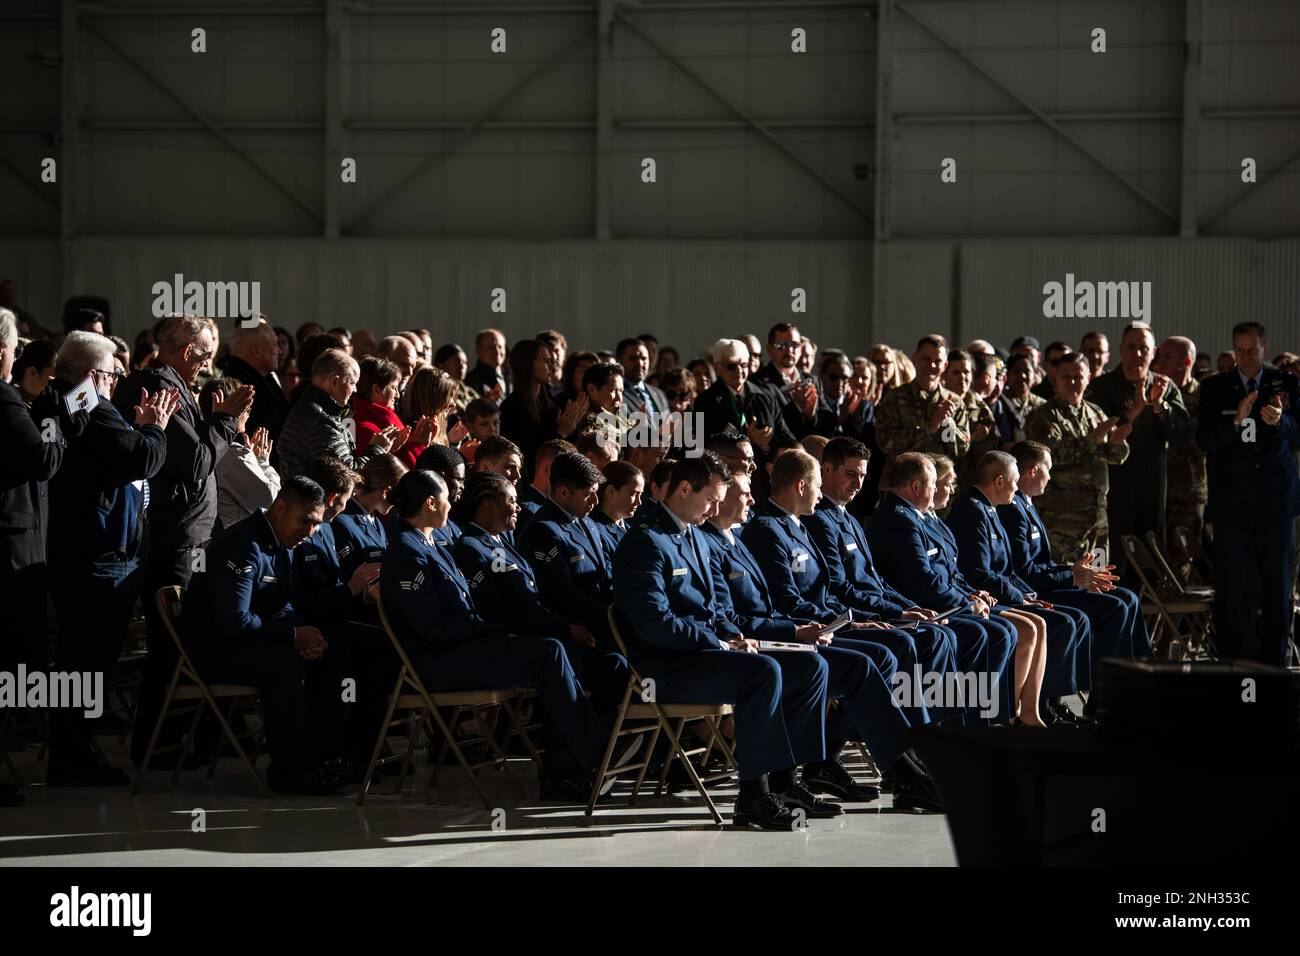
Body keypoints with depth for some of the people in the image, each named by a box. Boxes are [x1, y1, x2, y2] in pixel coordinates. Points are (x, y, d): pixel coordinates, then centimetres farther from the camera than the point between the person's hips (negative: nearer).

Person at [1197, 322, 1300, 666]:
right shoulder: (1215, 388, 1)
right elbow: (1204, 440, -8)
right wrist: (1237, 420, -26)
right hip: (1231, 500, -1)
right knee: (1228, 585, 0)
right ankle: (1228, 660, 8)